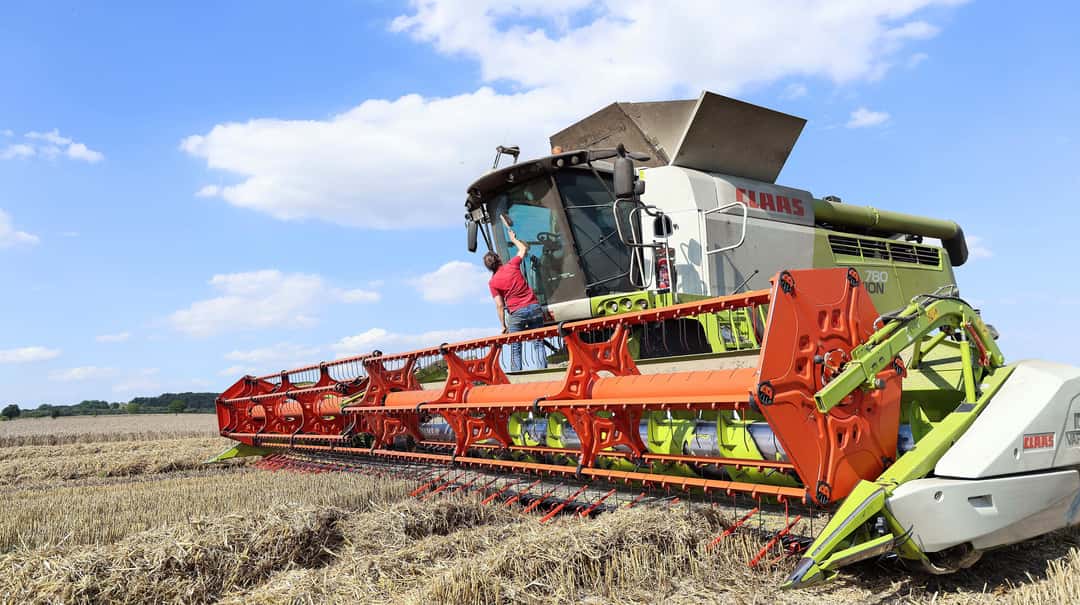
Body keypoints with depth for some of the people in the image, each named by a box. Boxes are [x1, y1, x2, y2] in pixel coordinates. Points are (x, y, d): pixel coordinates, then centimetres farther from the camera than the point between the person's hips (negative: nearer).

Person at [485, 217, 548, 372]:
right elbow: (523, 248, 21)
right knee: (538, 343, 7)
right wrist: (514, 238, 37)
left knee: (515, 349, 4)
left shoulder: (493, 282, -2)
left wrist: (503, 325, 3)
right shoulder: (512, 265, 3)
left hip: (516, 313, -2)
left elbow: (500, 305, -4)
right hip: (534, 307, 2)